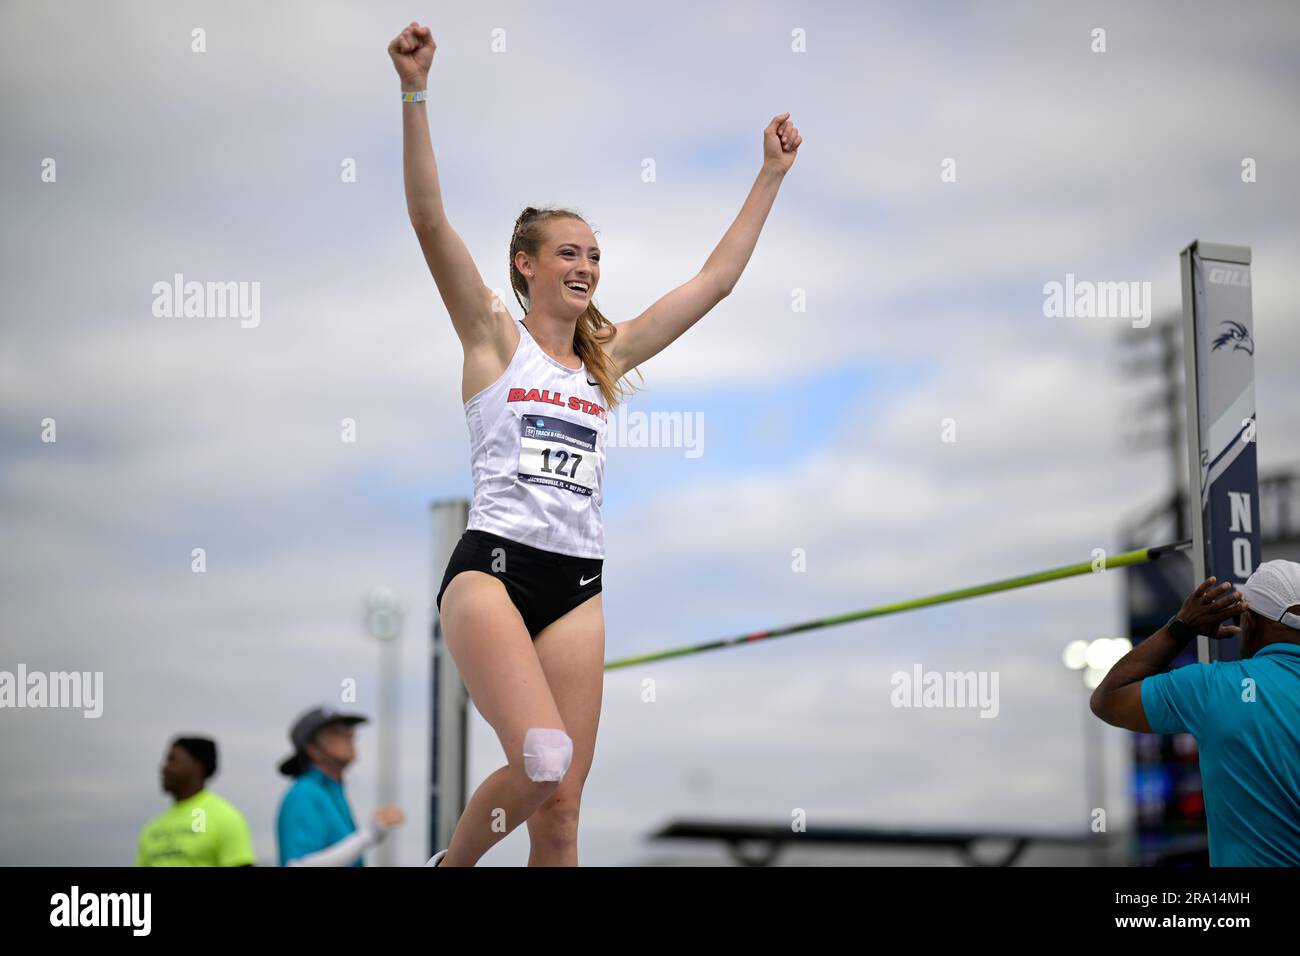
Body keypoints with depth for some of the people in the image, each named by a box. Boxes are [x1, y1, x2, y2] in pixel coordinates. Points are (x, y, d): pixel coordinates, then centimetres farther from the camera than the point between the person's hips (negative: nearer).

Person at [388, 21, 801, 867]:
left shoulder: (606, 359, 16)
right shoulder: (495, 337, 5)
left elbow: (715, 280, 20)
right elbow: (431, 222, -8)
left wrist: (772, 175, 20)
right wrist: (415, 94, -17)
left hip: (578, 582, 5)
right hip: (493, 565, -5)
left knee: (562, 805, 0)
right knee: (543, 761, -25)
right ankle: (451, 863, 3)